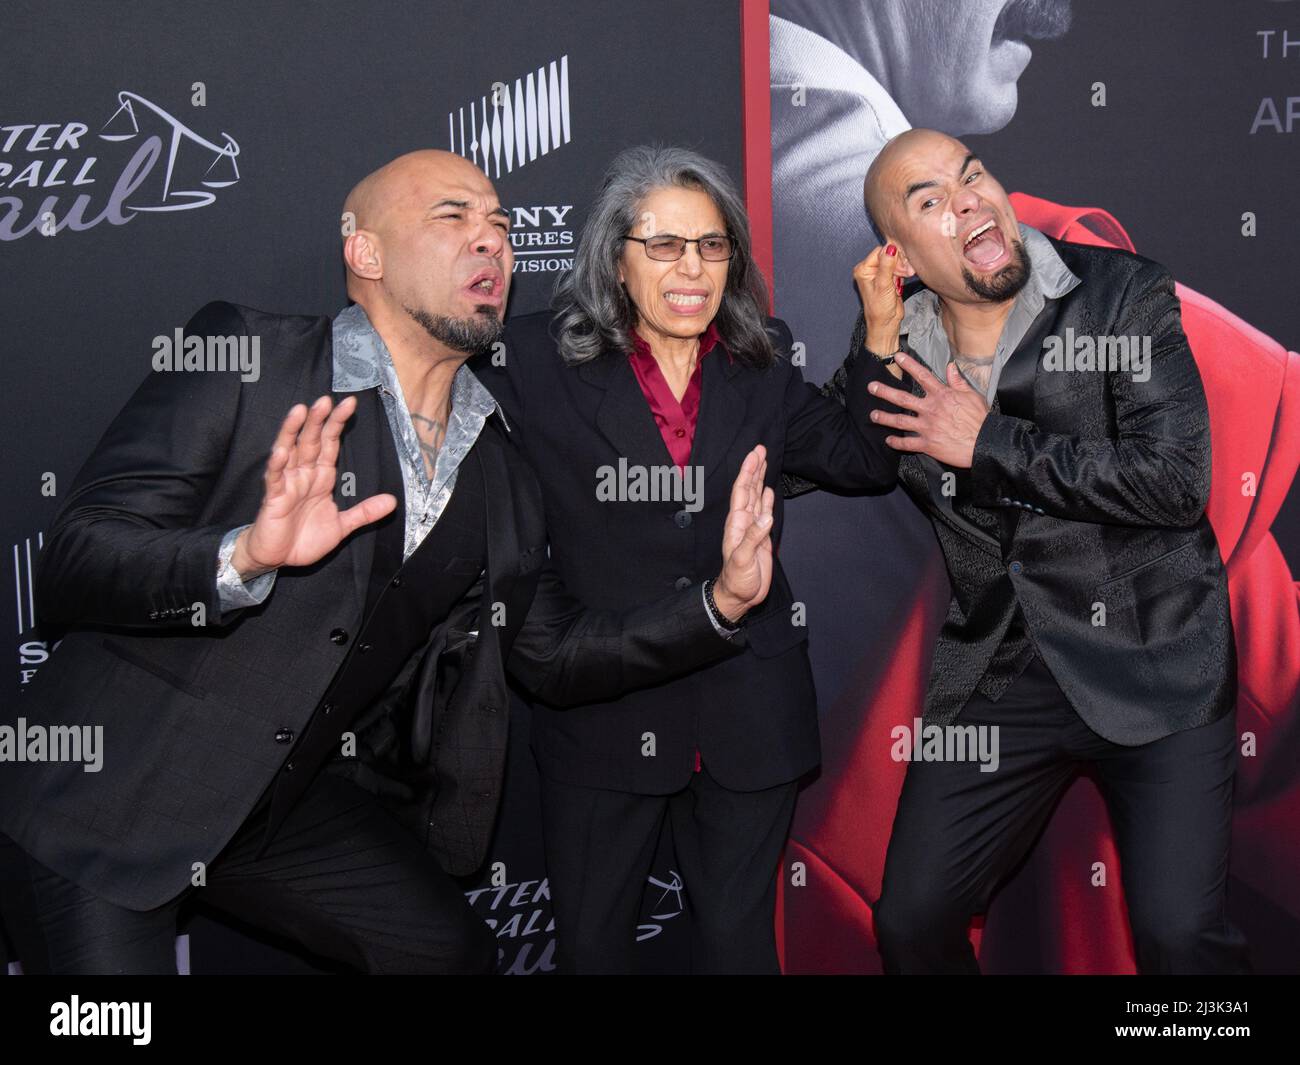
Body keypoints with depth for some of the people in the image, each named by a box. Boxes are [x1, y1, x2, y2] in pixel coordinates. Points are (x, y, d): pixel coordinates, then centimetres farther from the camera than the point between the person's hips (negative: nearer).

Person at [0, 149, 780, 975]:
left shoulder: (499, 467, 5)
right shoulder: (242, 357, -12)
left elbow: (555, 653, 10)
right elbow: (72, 566, -17)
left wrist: (722, 599, -1)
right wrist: (245, 557, -36)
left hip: (294, 800, 6)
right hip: (108, 798, -5)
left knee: (453, 950, 3)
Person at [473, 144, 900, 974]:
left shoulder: (765, 360, 5)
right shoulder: (543, 360, -4)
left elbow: (864, 461, 5)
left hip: (746, 713, 2)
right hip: (602, 710, -1)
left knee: (739, 942, 15)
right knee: (591, 944, 14)